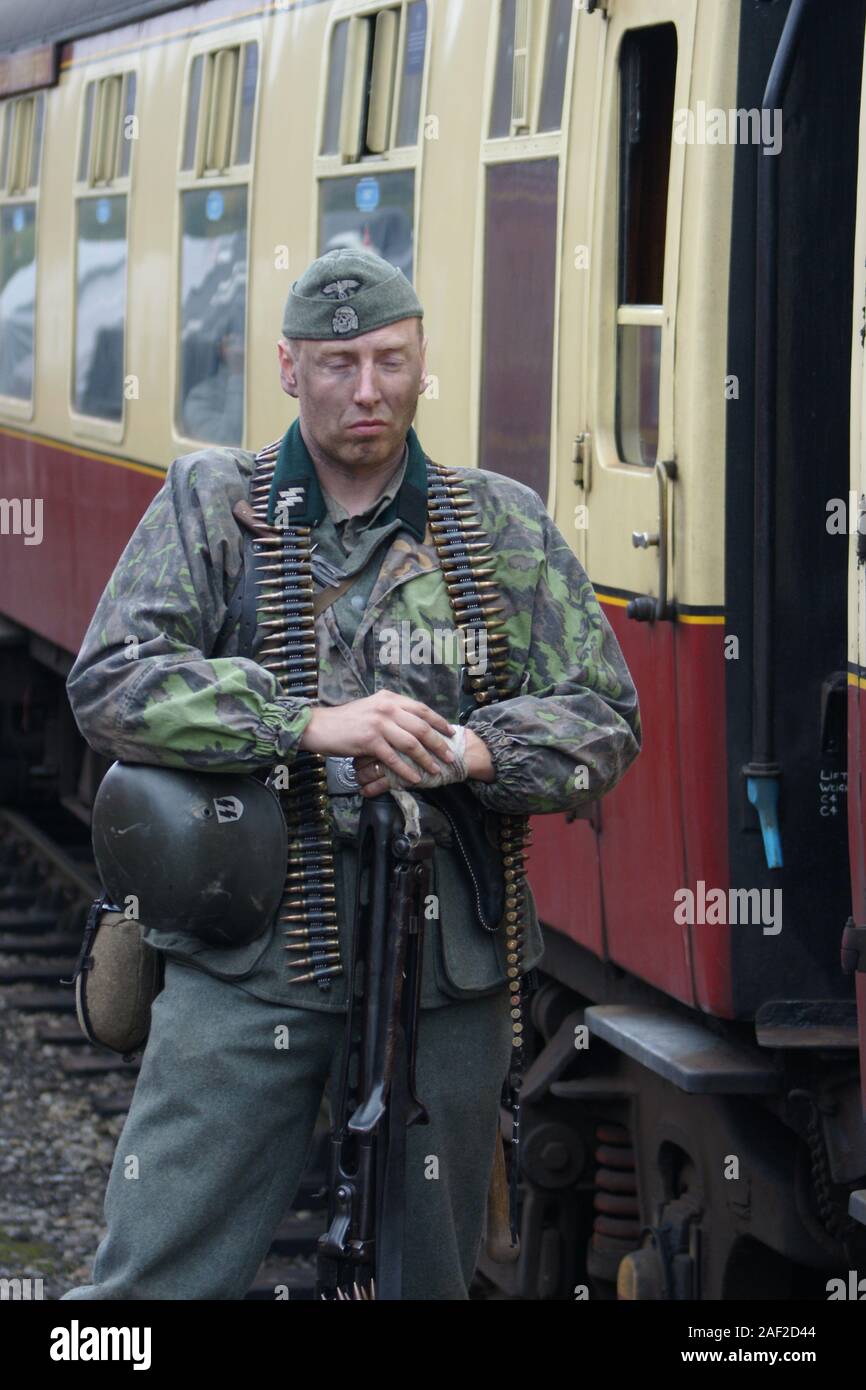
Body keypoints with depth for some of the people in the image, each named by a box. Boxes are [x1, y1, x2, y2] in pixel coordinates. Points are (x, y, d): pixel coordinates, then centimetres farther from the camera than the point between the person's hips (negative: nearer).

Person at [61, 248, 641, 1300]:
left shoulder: (503, 527, 10)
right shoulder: (209, 502, 5)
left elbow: (604, 722, 8)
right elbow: (109, 684, -7)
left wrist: (467, 751, -13)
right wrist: (312, 723, -18)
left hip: (443, 966, 2)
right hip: (247, 950, -2)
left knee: (425, 1272, 9)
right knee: (157, 1272, -6)